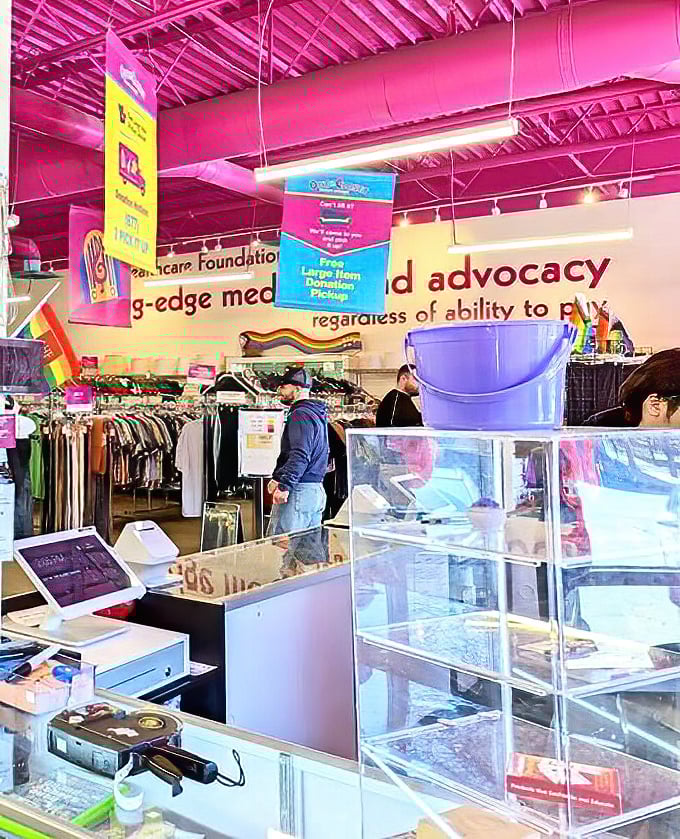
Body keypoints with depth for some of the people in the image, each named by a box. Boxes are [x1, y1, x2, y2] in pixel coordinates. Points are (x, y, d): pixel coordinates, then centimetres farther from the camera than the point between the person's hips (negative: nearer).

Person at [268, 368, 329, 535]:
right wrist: (279, 478, 21)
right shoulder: (317, 414, 21)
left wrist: (284, 485, -23)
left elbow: (300, 455, -22)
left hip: (299, 490, -10)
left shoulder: (300, 415, -12)